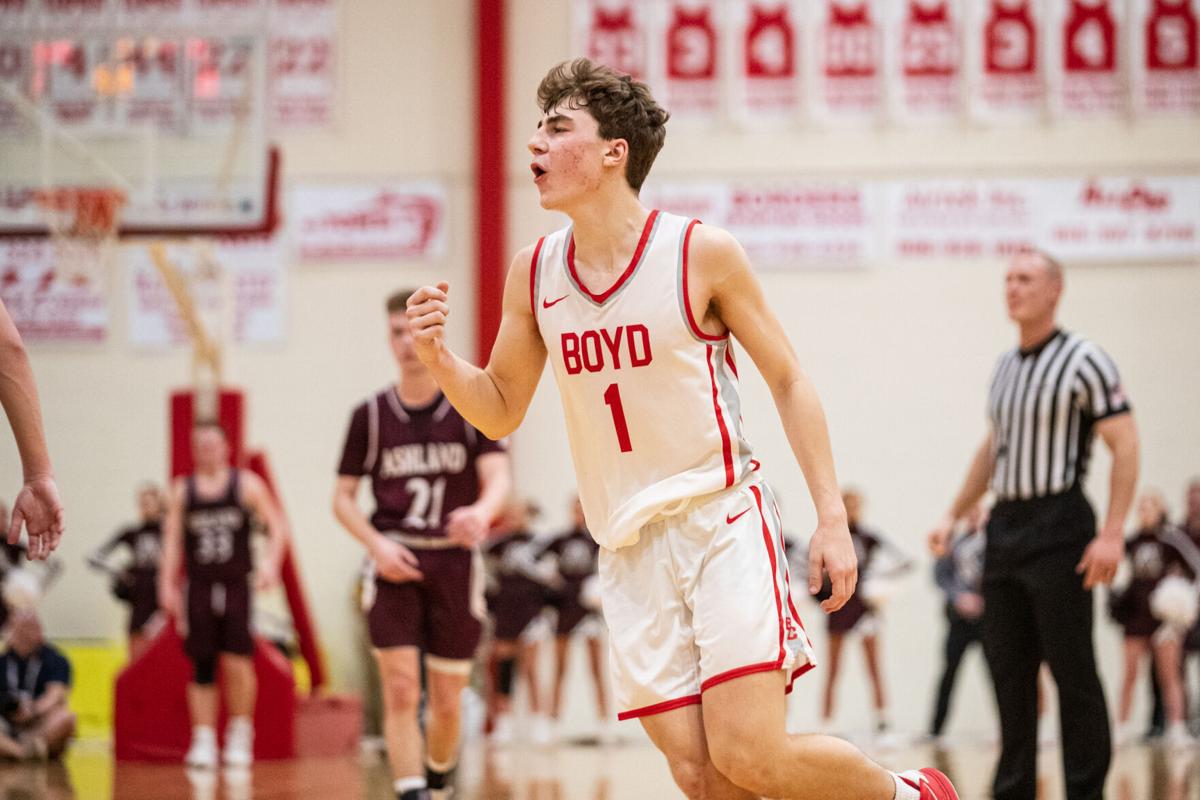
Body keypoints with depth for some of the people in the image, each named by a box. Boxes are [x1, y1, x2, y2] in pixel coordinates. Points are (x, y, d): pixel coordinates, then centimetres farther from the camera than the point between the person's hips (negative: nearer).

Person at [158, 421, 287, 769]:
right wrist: (168, 584, -3)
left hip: (236, 584, -2)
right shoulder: (182, 490, 9)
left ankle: (241, 732, 6)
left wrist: (271, 561, -12)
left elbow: (276, 526, 3)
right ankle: (204, 740, 5)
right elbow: (172, 539, 6)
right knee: (202, 667, 0)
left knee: (237, 660, -12)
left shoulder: (246, 484, 4)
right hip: (199, 587, 2)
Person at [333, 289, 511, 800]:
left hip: (454, 562, 0)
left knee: (448, 703, 7)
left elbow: (498, 478, -9)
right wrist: (378, 546, -10)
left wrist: (481, 511, -33)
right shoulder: (371, 415, 5)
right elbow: (343, 498, 8)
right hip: (395, 563, 0)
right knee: (401, 690, -14)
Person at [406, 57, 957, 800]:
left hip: (723, 522, -4)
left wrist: (832, 516, -7)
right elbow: (501, 411, 15)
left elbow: (789, 381, 0)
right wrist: (438, 357, -5)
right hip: (629, 549, 4)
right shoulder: (534, 273, 6)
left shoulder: (702, 252, -7)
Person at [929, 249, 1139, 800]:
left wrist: (1112, 533, -17)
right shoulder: (1004, 367, 15)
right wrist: (954, 515, 19)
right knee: (1007, 667, 6)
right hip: (1004, 528, 7)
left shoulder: (1083, 361, -7)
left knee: (1072, 668, -5)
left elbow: (1125, 446, -10)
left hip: (1058, 531, -7)